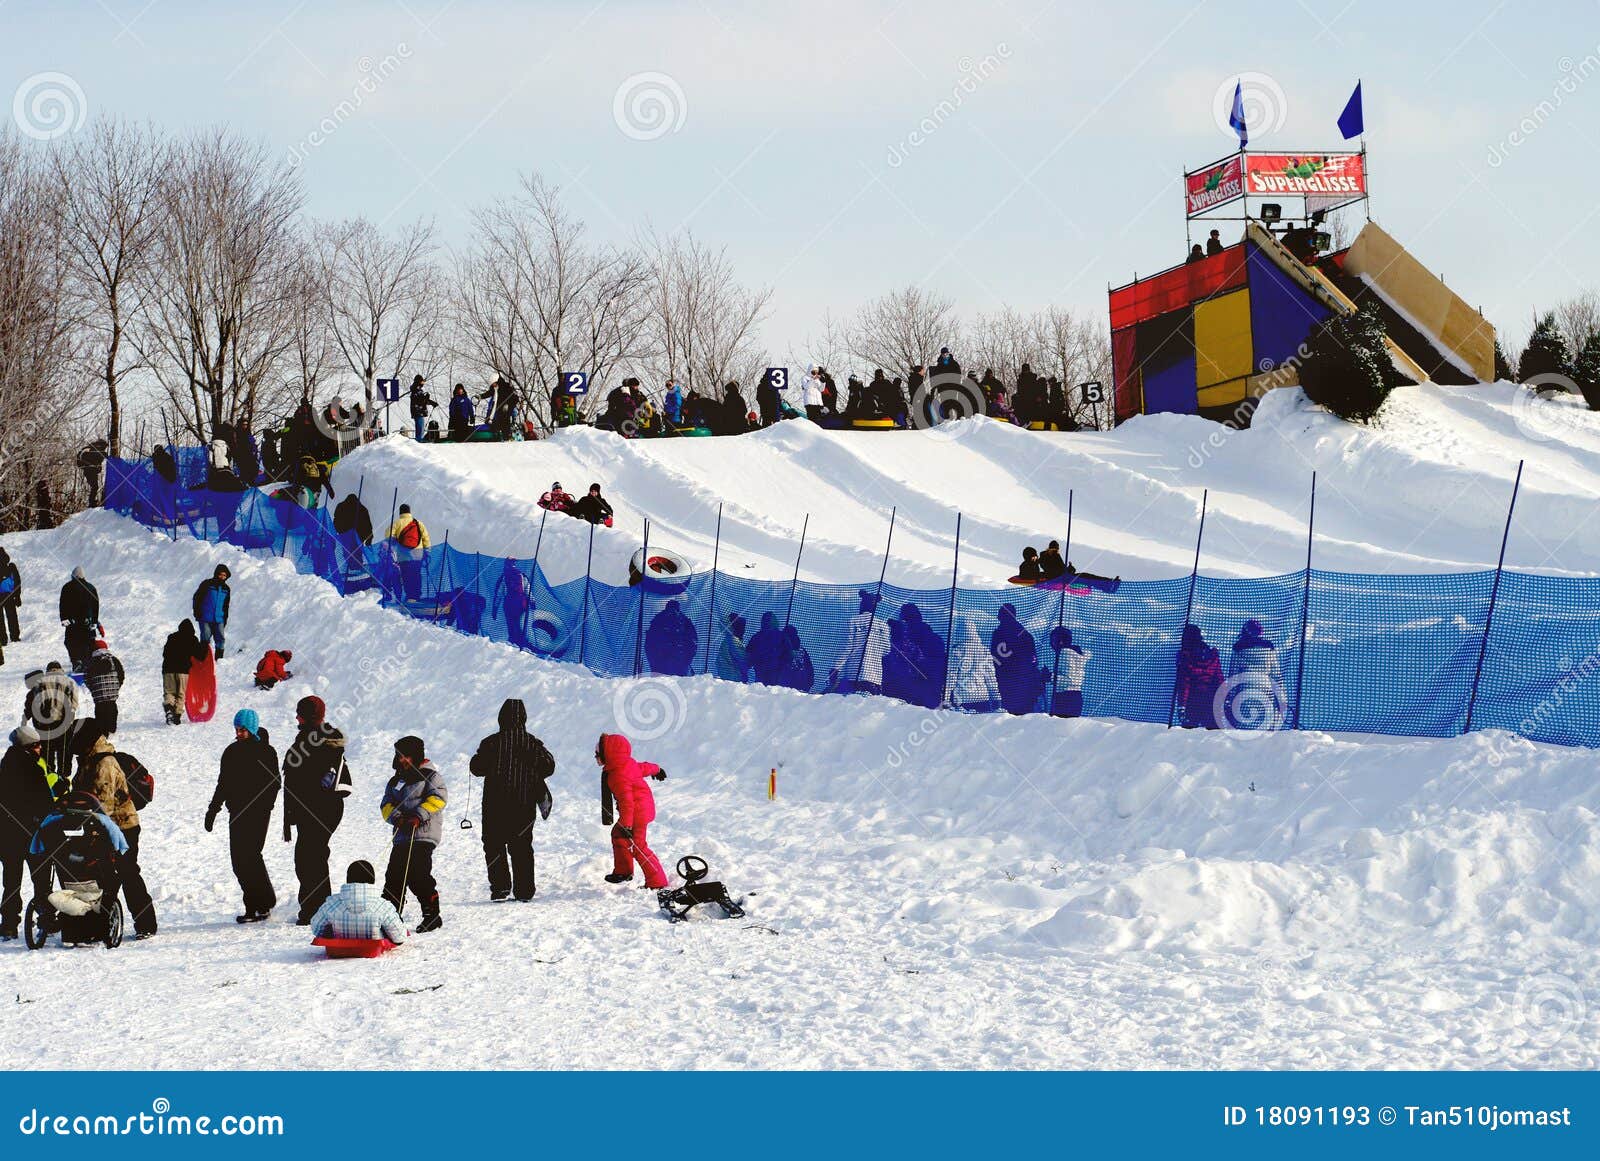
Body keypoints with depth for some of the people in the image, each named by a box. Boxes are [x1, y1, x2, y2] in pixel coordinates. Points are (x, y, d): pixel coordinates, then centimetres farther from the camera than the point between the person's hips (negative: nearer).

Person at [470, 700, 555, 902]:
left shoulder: (492, 743, -10)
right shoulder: (533, 744, -2)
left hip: (496, 804, -3)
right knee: (522, 847, 11)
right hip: (525, 804, 3)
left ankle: (500, 884, -8)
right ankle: (524, 890, 8)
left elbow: (476, 768, -7)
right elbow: (549, 766, 4)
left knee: (494, 845, 7)